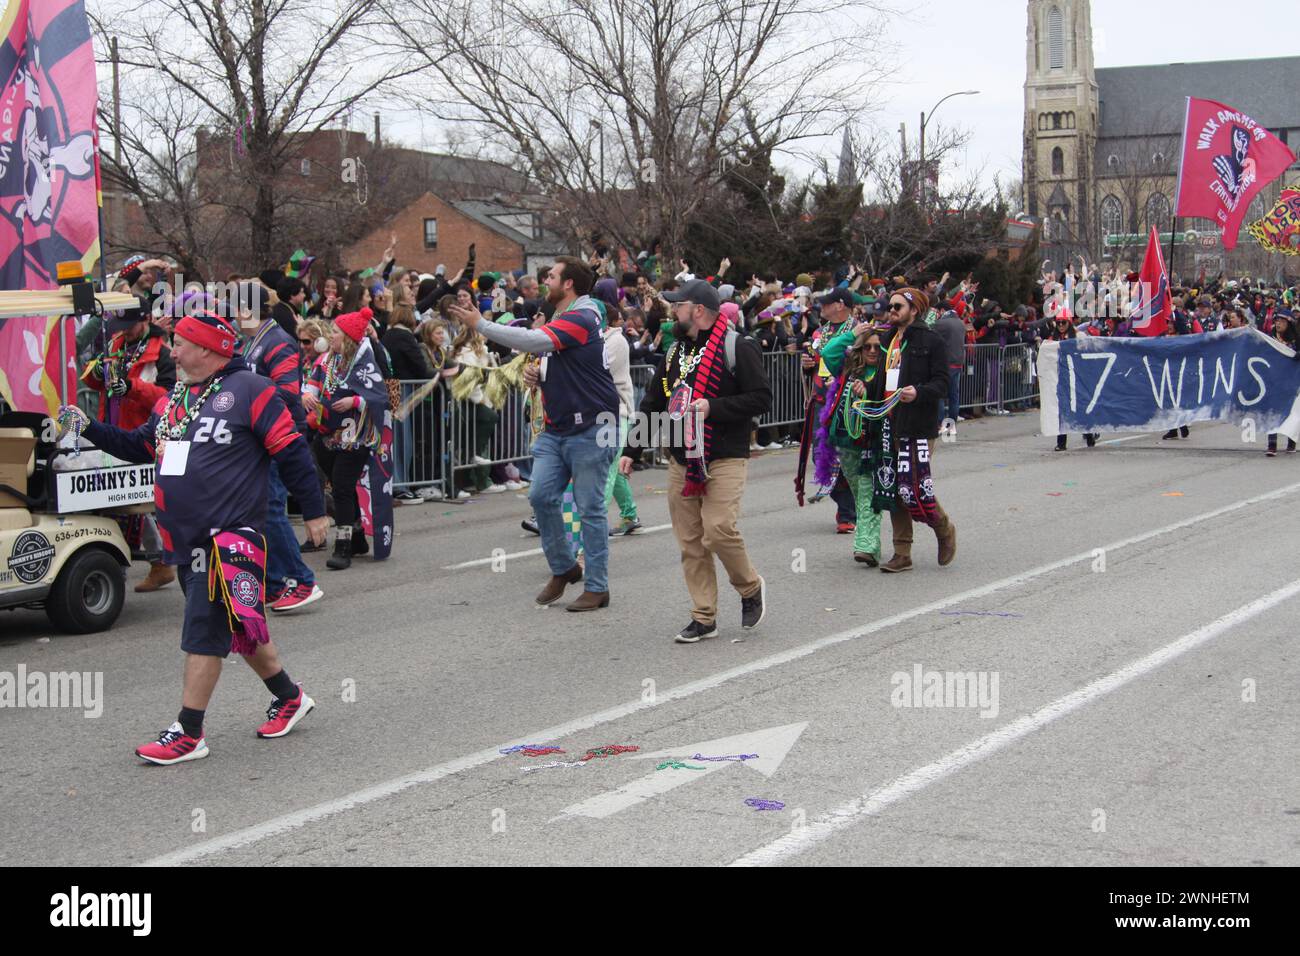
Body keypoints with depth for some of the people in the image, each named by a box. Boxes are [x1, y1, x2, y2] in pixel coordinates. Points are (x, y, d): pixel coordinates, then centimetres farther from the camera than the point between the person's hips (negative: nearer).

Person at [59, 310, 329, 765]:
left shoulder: (249, 390, -10)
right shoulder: (173, 399, 15)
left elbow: (291, 450, -9)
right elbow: (138, 447, 23)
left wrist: (314, 510, -8)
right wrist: (90, 429, 10)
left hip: (231, 535, -8)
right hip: (186, 538, 8)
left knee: (203, 632, -9)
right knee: (239, 629, 16)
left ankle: (188, 734, -3)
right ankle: (290, 697, 32)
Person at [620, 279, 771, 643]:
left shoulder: (737, 347, -6)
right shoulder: (677, 349, 16)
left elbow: (761, 398, -11)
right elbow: (652, 404, 21)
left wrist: (713, 407, -19)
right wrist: (631, 450, 17)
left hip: (724, 459, -7)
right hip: (681, 461, 7)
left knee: (718, 531, -17)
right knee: (690, 543, 3)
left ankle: (751, 588, 10)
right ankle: (704, 618, 11)